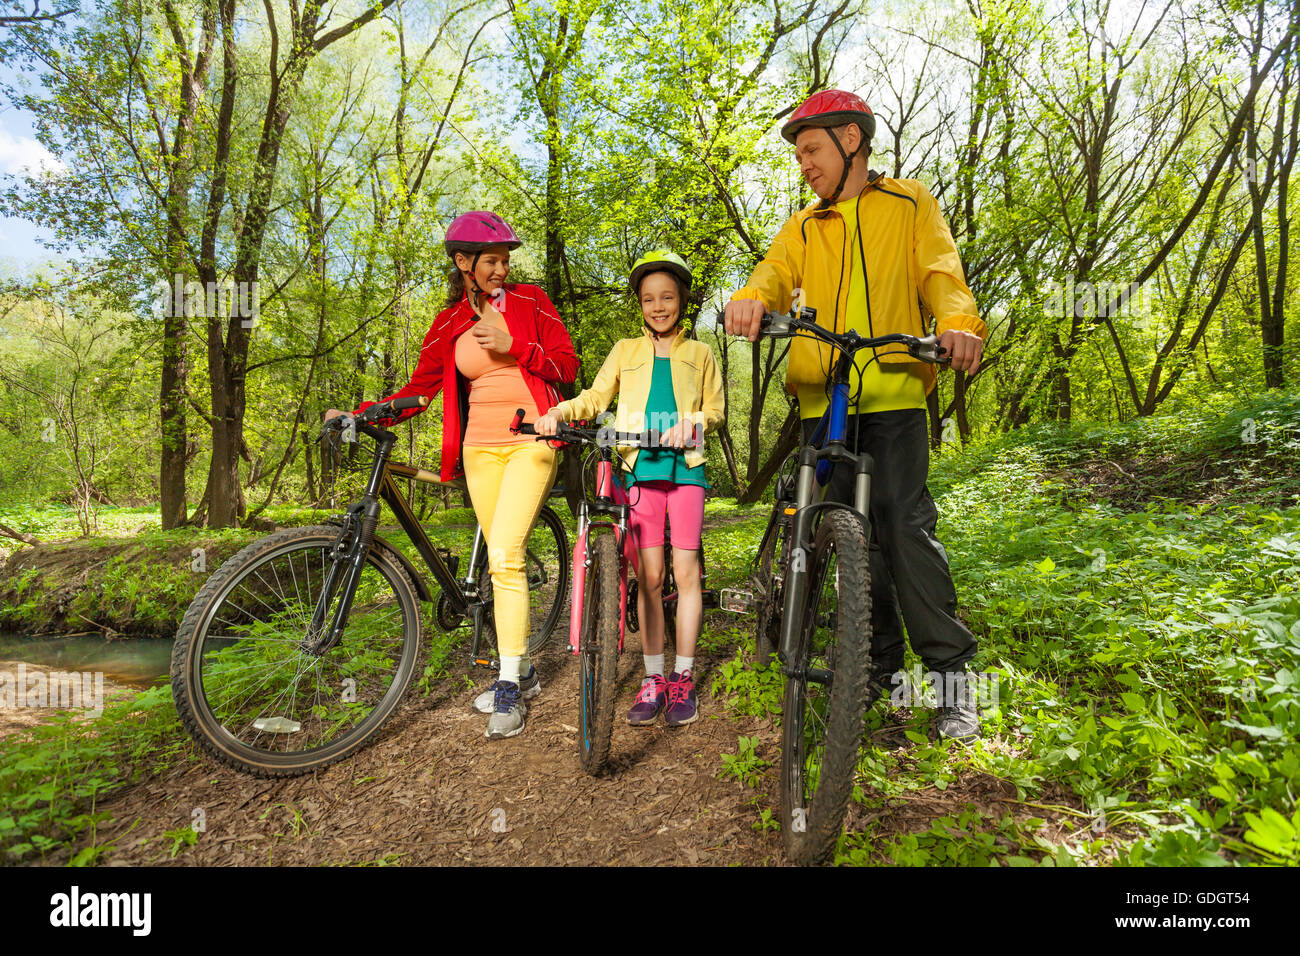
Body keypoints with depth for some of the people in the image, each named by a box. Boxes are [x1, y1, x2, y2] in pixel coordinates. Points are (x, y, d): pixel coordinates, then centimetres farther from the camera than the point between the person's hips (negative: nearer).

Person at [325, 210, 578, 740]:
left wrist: (512, 346, -13)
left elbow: (567, 365, 0)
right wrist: (360, 414, -1)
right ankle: (522, 671, 21)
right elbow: (419, 388, 11)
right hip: (480, 448, 4)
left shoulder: (528, 301, 4)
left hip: (530, 441, -4)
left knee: (504, 557, -15)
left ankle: (509, 686, -4)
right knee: (503, 561, 7)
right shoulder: (449, 324, 11)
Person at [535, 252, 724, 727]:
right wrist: (558, 411, -10)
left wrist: (692, 423, -8)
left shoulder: (699, 354, 15)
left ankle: (683, 678, 9)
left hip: (685, 468, 0)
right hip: (640, 470, 1)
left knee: (686, 573, -1)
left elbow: (715, 409, 13)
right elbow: (596, 397, 8)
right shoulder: (626, 351, 16)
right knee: (649, 577, 1)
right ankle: (653, 678, 10)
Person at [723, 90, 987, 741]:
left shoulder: (910, 204, 15)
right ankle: (883, 660, 17)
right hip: (823, 398, 3)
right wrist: (752, 298, -23)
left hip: (893, 391, -3)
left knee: (905, 523, -11)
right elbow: (776, 273, 2)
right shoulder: (803, 228, 22)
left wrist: (960, 321, -23)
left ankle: (952, 670, 3)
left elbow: (941, 272, 0)